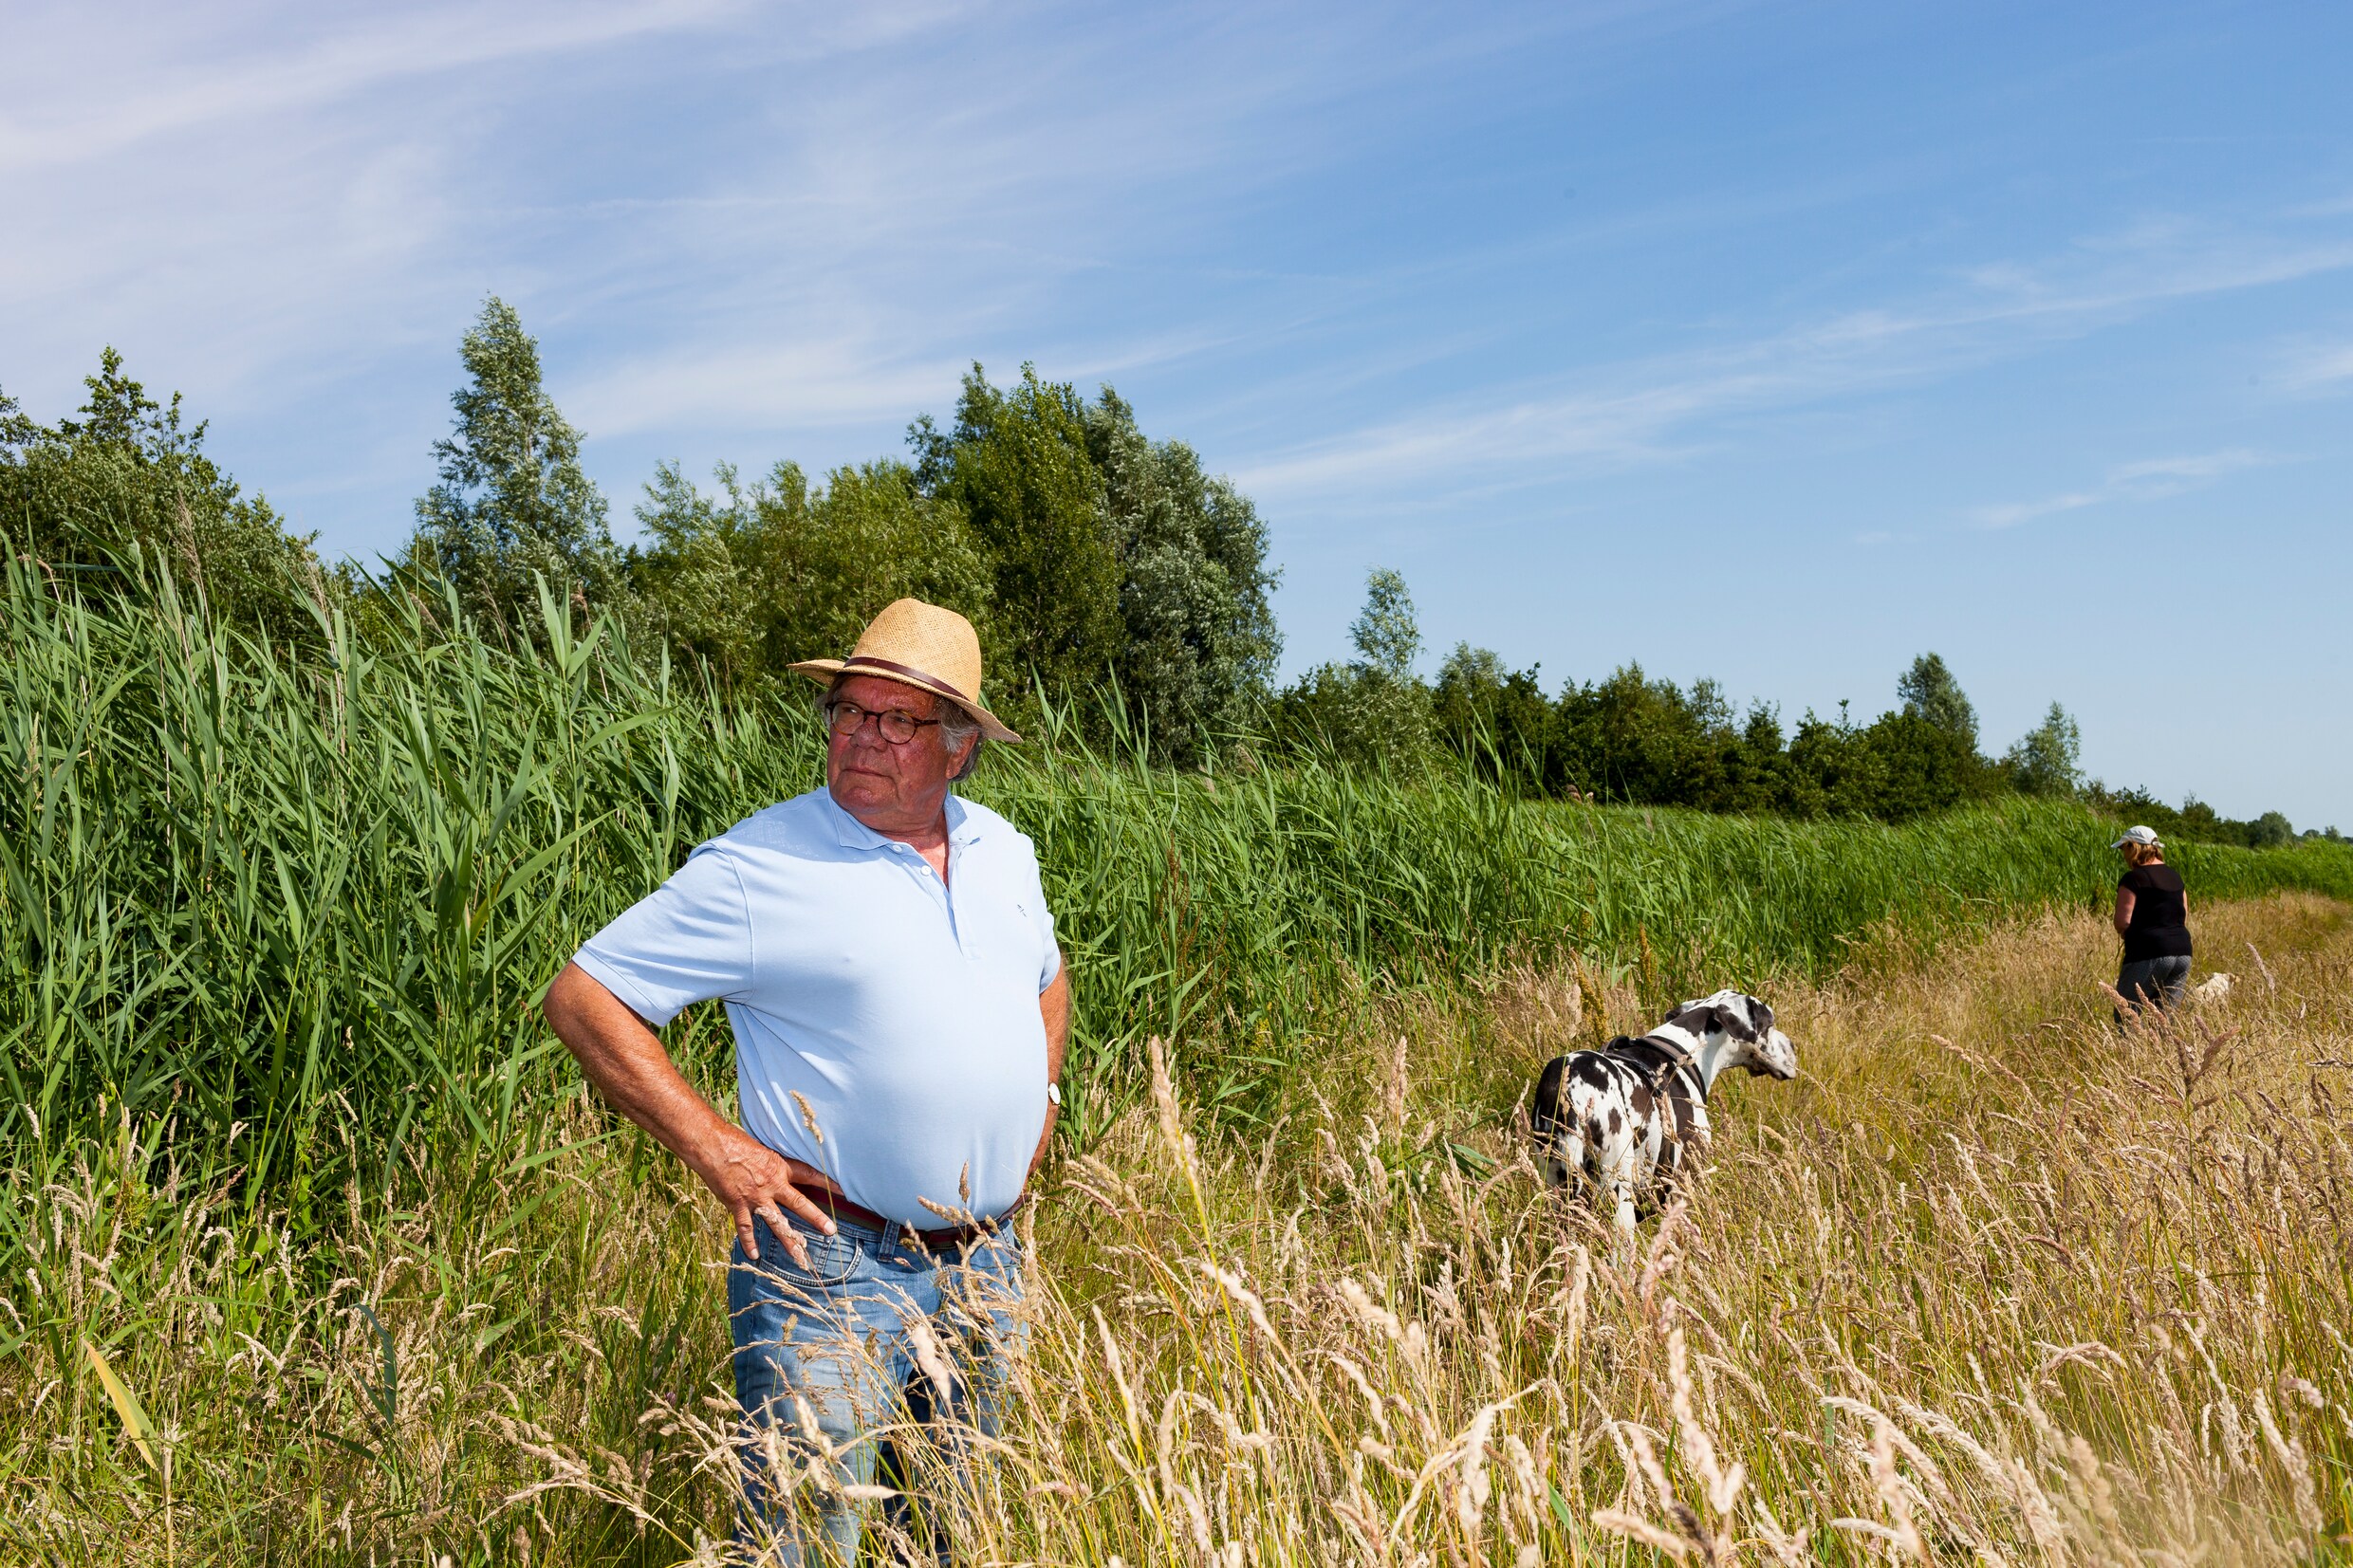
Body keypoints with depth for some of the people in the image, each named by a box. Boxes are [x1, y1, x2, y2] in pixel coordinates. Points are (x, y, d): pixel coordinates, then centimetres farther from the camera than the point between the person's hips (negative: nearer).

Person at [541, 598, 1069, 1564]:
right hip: (829, 1269, -6)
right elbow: (581, 997, -12)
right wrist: (717, 1151, -16)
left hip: (985, 1268, 6)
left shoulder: (1003, 852, 7)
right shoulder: (756, 868, -13)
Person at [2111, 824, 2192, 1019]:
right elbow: (2184, 917, 21)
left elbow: (2122, 922, -13)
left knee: (2126, 1018, -2)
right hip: (2183, 952, 8)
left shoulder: (2134, 878, -8)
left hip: (2149, 954, -8)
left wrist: (2129, 937, 5)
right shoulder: (2174, 875, 16)